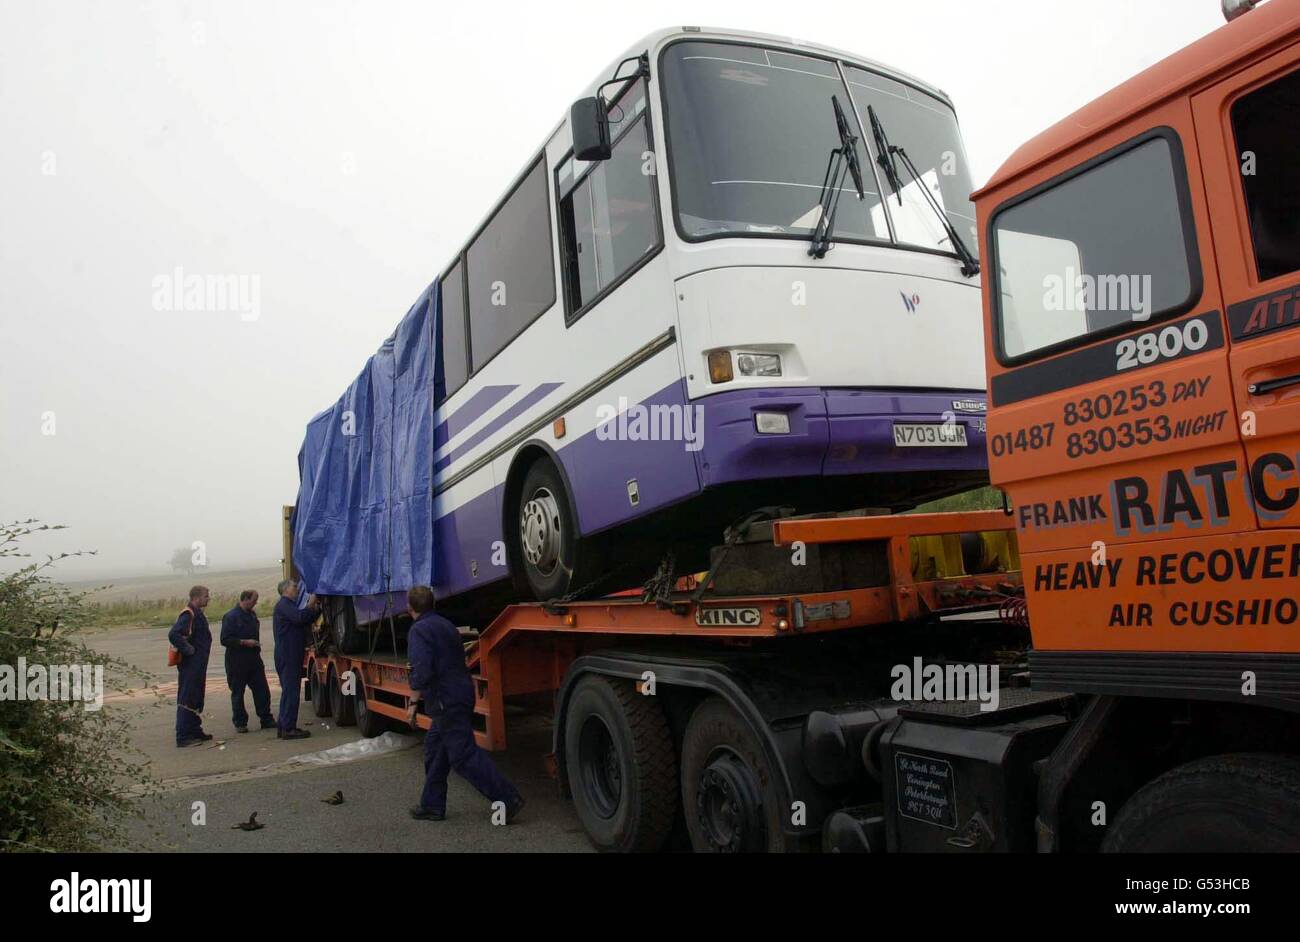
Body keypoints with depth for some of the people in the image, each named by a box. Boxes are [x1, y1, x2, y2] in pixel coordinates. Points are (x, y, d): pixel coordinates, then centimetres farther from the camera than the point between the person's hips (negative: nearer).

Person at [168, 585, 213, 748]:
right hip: (190, 665, -10)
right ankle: (183, 736, -2)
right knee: (187, 700, -6)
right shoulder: (188, 615, -17)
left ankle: (195, 731, 26)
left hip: (198, 665, 10)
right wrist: (188, 650, -22)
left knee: (197, 699, 17)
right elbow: (173, 635, -29)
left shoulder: (198, 614, 14)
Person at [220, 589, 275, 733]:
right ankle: (240, 723, 14)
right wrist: (244, 642, -20)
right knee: (237, 693, 4)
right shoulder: (230, 617, -12)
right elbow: (225, 640, -16)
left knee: (262, 690, 4)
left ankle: (266, 719, 11)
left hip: (254, 659, 7)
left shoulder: (252, 614, 12)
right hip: (237, 662, -6)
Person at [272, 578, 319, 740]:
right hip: (288, 655, -11)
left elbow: (304, 623, 23)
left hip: (291, 655, 11)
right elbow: (299, 617, -26)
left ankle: (283, 726, 19)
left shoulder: (288, 604, 24)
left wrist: (313, 610, 9)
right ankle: (288, 729, -9)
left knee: (288, 691, 14)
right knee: (291, 691, -10)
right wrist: (310, 605, -12)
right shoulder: (284, 604, -9)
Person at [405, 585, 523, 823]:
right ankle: (432, 805, 25)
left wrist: (414, 703, -14)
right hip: (461, 694, 10)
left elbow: (421, 671, -23)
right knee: (434, 748, 19)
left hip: (446, 702, -10)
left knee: (463, 755, -8)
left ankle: (507, 798, -12)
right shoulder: (445, 625, 17)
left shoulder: (419, 631, -12)